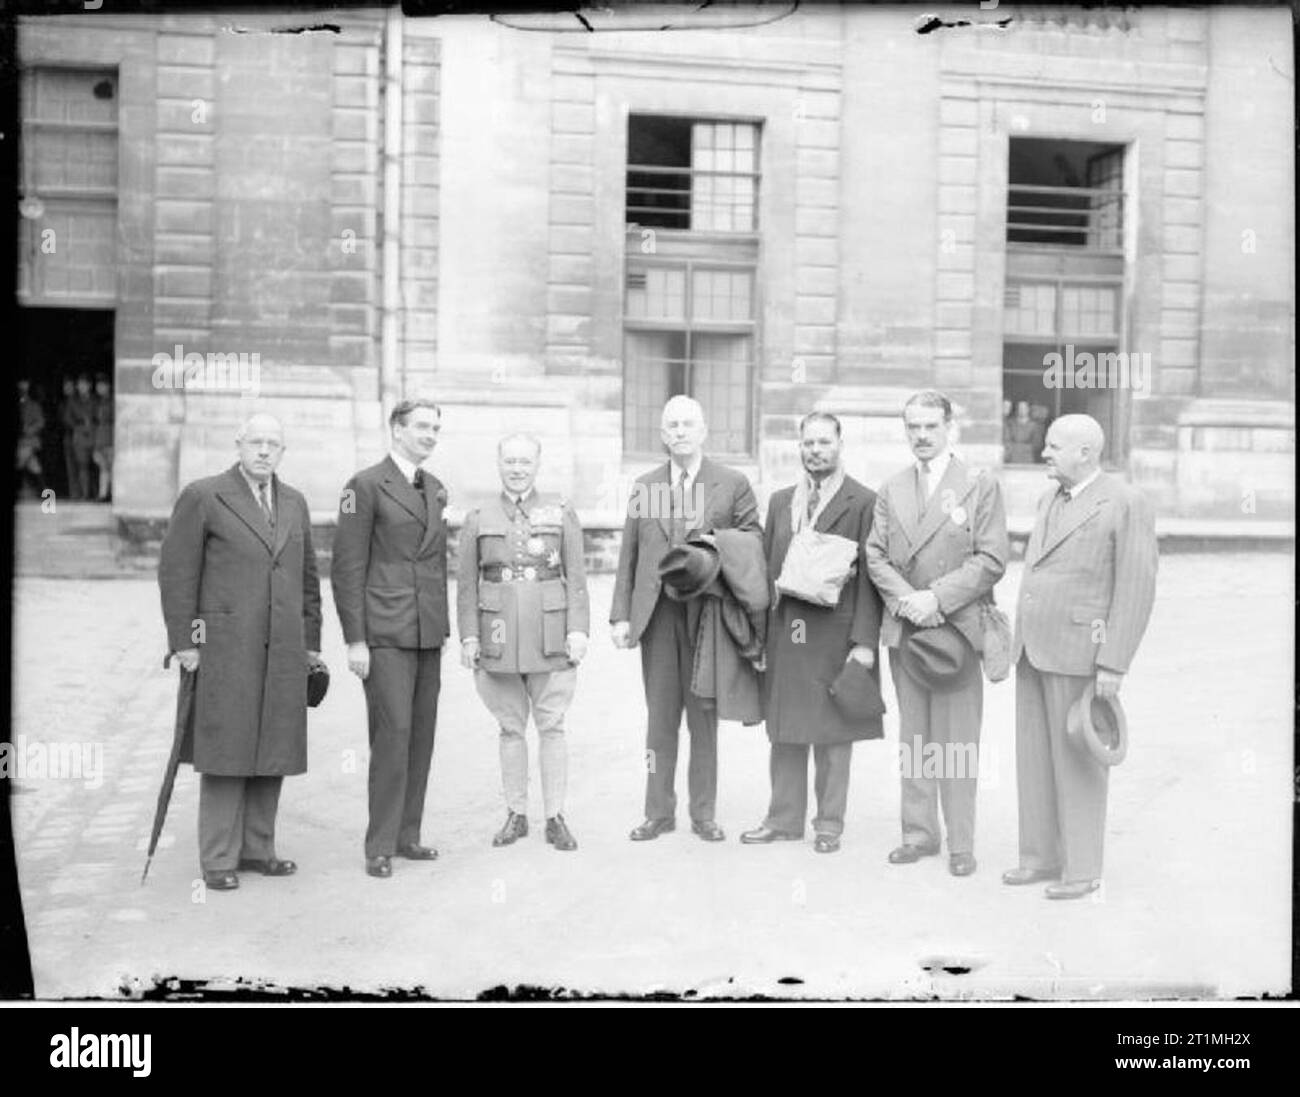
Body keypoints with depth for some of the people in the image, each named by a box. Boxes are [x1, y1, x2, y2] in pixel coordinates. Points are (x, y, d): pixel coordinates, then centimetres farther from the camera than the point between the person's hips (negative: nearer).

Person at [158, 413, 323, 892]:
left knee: (272, 750, 6)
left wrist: (311, 641, 13)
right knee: (227, 749, -3)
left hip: (282, 650, 5)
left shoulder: (294, 503, 13)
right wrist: (183, 642, -8)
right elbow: (176, 572, -4)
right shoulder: (202, 497, -3)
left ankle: (256, 849, 17)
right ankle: (218, 859, 5)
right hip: (226, 645, -5)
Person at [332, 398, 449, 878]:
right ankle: (380, 847, 1)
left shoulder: (436, 488, 16)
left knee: (422, 735, 7)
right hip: (385, 634, -7)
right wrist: (354, 639, -12)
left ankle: (407, 834, 17)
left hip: (428, 634, 7)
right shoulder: (366, 486, -5)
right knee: (393, 732, -8)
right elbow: (347, 568, -8)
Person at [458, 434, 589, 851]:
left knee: (552, 726, 2)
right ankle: (516, 814, 18)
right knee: (511, 728, 7)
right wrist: (468, 636, -1)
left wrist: (578, 629, -6)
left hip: (550, 637, -1)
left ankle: (555, 817, 10)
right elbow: (467, 584, 7)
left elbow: (576, 578, 3)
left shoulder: (561, 513, 5)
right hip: (498, 636, 1)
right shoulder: (477, 519, 8)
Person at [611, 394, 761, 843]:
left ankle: (704, 814, 16)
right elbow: (628, 556, 10)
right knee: (660, 716, 7)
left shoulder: (732, 485, 2)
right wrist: (620, 615, 3)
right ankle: (659, 812, 16)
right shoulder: (643, 486, 10)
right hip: (655, 613, 2)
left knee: (704, 717, 6)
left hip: (706, 612, -2)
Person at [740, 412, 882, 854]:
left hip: (835, 633, -5)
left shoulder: (864, 502, -3)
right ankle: (784, 818, 23)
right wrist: (759, 630, 8)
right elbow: (766, 567, 14)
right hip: (784, 632, 5)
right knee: (784, 731, 11)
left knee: (832, 733, 4)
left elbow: (870, 576, -7)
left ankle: (829, 824, 16)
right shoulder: (780, 501, 13)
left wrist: (865, 640, -13)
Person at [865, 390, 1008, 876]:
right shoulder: (891, 490, 12)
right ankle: (919, 833, 19)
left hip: (956, 627, -4)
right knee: (913, 738, 10)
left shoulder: (981, 486, 0)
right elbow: (875, 554, 7)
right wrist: (905, 599, -9)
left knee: (958, 740, -2)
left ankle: (961, 844, 6)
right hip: (903, 629, 4)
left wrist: (938, 598, -14)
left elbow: (991, 560, -7)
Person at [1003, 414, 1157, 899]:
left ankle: (1082, 868, 11)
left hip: (1080, 652, -8)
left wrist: (1114, 665, -18)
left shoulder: (1127, 505, -12)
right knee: (1034, 757, 10)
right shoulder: (1052, 500, 13)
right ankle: (1041, 856, 21)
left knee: (1076, 761, 0)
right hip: (1035, 649, 8)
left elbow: (1135, 591, -15)